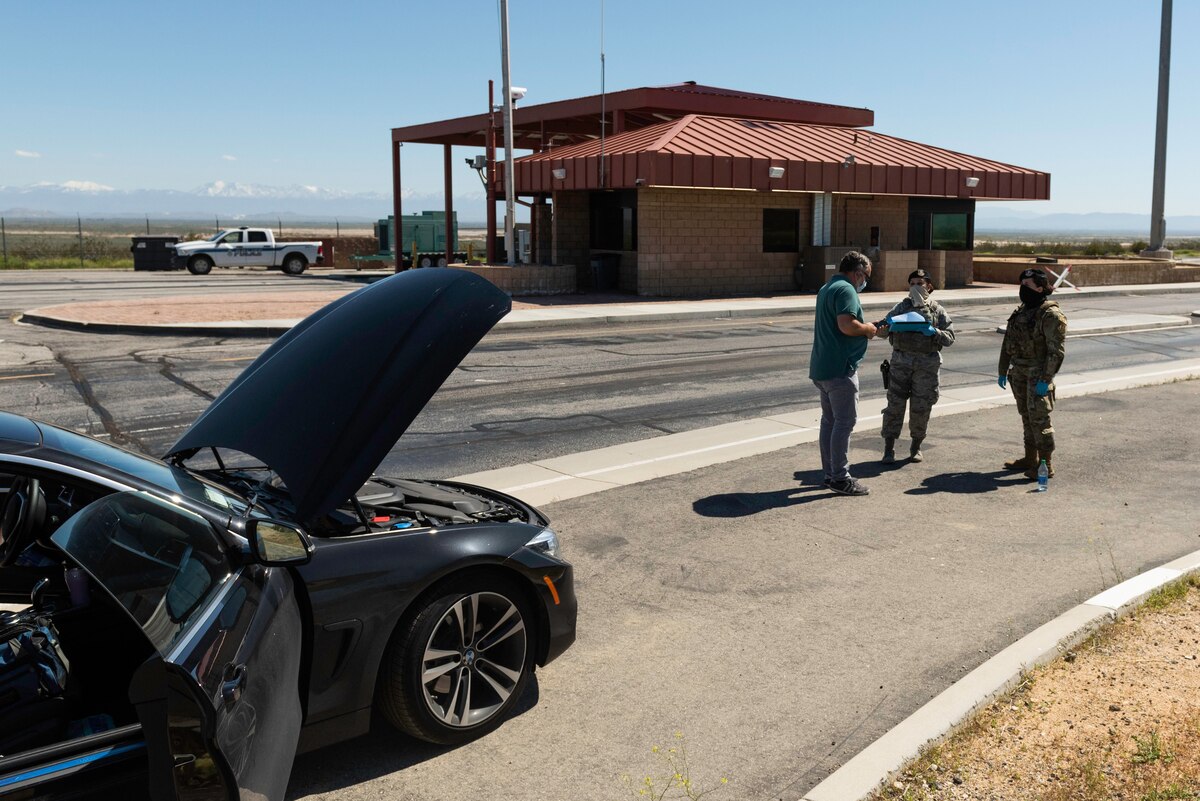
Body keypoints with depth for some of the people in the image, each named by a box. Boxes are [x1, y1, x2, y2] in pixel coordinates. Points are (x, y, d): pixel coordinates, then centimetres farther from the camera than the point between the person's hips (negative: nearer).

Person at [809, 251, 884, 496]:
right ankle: (840, 478, -2)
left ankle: (830, 473, 22)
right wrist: (867, 329, -8)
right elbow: (847, 325, -27)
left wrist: (868, 329, 17)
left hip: (822, 367, 10)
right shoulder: (846, 290, -14)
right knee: (845, 421, -5)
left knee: (829, 420, 15)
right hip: (840, 367, -10)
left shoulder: (827, 289, 18)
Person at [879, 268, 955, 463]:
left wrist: (934, 332, -17)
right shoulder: (902, 306, 9)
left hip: (926, 364, 0)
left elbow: (949, 338, 1)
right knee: (895, 404, -3)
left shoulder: (937, 310, 7)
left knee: (921, 407, 4)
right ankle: (889, 449, 2)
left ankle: (916, 447, 21)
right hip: (901, 360, 0)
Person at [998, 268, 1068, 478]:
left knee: (1039, 417, -8)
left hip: (1038, 374, -8)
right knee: (1027, 416, 15)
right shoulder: (1021, 311, 13)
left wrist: (1045, 379, -22)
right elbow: (1008, 343, 18)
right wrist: (1002, 371, 16)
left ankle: (1046, 464, -2)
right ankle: (1030, 458, 26)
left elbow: (1057, 351, -18)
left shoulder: (1051, 315, -14)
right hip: (1019, 372, 8)